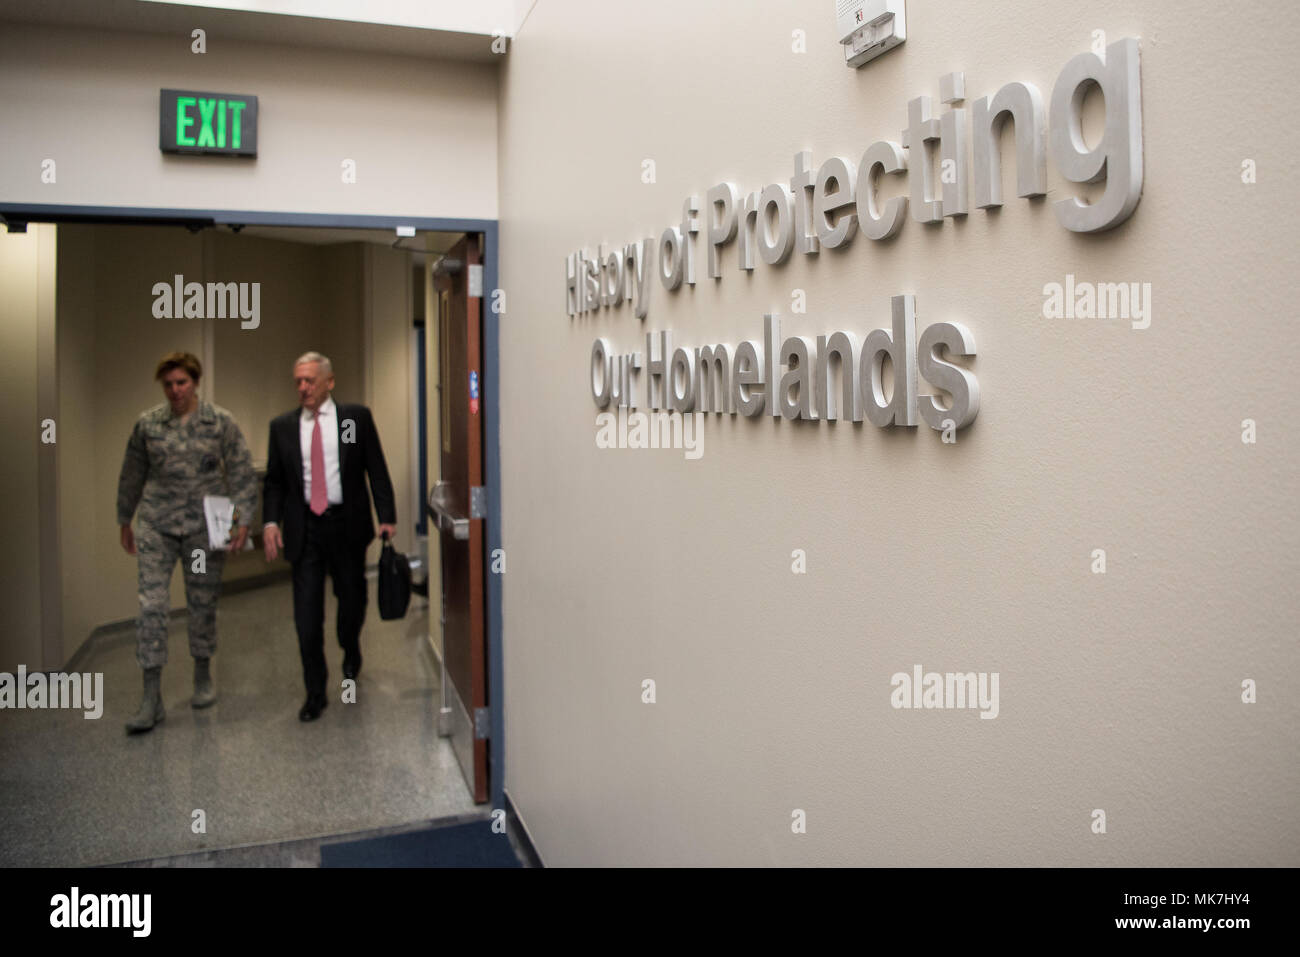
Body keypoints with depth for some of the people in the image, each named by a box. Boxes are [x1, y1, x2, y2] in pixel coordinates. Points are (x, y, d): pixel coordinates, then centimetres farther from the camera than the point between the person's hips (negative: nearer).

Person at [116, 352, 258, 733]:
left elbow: (241, 472, -2)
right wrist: (125, 521, 18)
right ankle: (151, 698, -1)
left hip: (205, 526, -1)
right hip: (156, 527, 1)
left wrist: (243, 519, -9)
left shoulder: (221, 422, -1)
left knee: (203, 602, 9)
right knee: (151, 605, -7)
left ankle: (203, 678, 29)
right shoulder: (147, 424, 4)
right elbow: (132, 475, 13)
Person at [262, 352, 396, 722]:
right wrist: (270, 521, -5)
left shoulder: (356, 417, 0)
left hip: (347, 525, -1)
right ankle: (315, 694, 11)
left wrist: (387, 517, -8)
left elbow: (377, 470, 0)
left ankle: (351, 653, 45)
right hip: (304, 529, 1)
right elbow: (274, 480, 10)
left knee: (352, 600, 14)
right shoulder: (282, 426, 6)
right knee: (307, 615, -1)